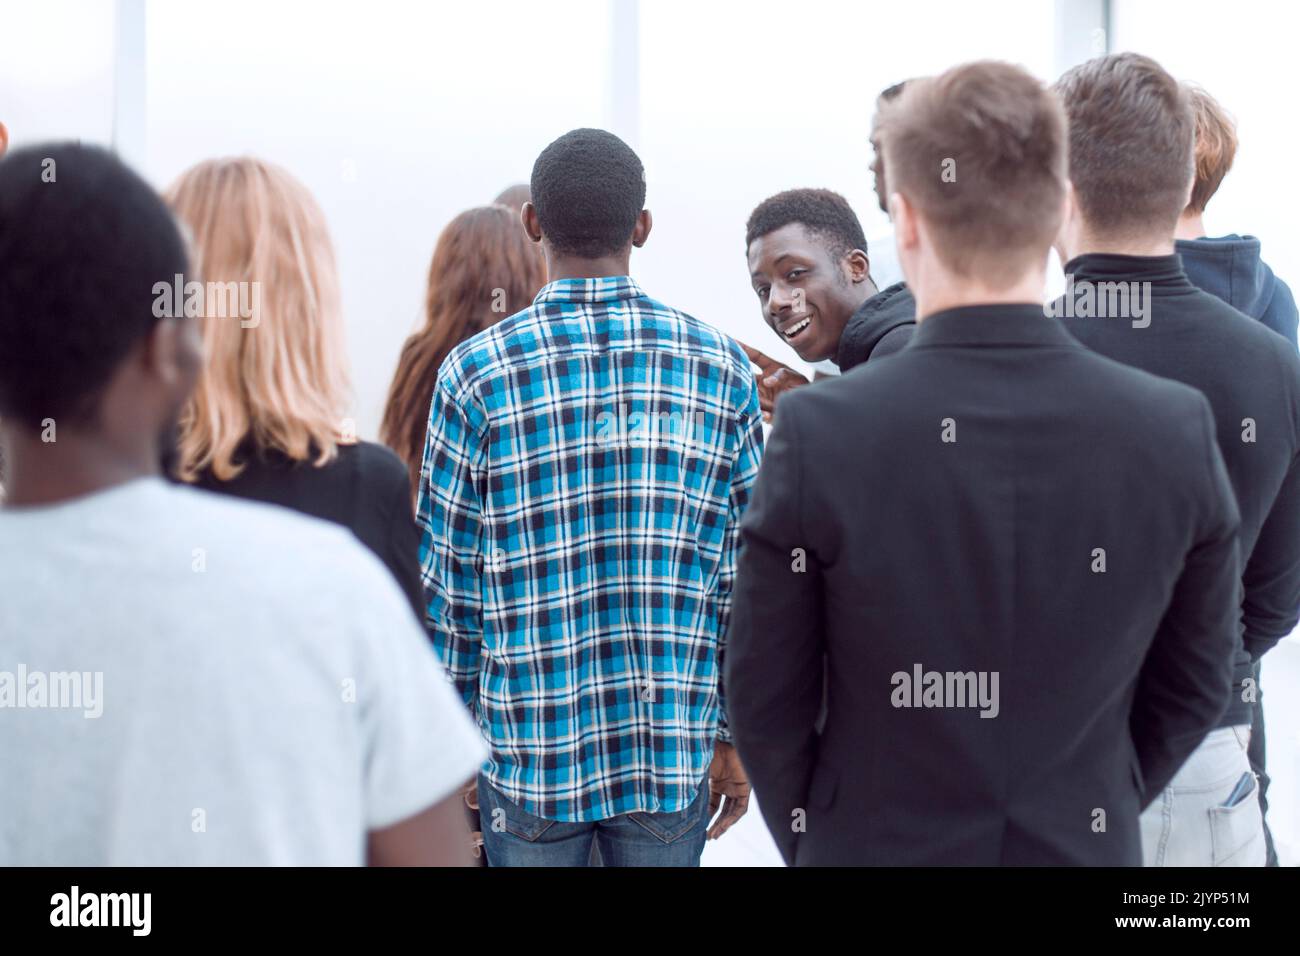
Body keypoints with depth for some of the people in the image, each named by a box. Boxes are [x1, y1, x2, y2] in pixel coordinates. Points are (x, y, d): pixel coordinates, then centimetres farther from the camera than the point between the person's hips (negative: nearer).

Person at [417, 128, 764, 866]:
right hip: (675, 751, 1)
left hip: (529, 750, -1)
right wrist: (735, 735, 9)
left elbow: (449, 579, -3)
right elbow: (745, 574, 1)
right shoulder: (721, 368, -2)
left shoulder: (477, 372, -7)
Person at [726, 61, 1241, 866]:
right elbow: (1192, 688, 0)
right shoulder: (1177, 432, -11)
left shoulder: (820, 435, -19)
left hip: (879, 848, -2)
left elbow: (766, 692, -9)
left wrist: (815, 841, 7)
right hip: (1086, 849, 2)